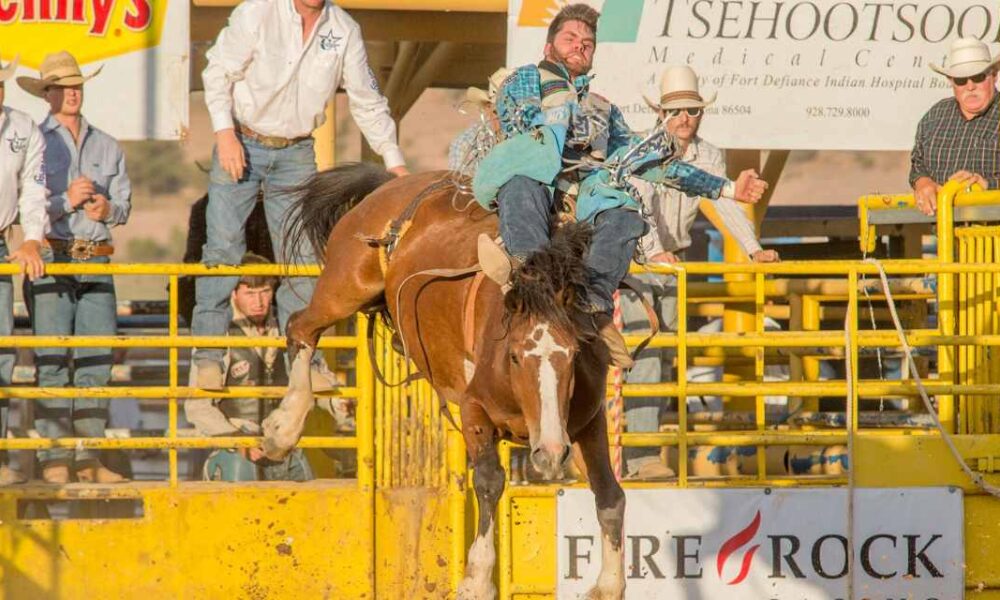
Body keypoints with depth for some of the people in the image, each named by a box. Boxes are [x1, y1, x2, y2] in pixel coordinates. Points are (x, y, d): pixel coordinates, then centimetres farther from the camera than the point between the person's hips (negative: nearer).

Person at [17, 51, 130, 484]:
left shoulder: (107, 147, 17)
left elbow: (124, 204, 16)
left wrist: (107, 209, -5)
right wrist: (66, 202, -14)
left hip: (96, 262, 4)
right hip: (50, 258, -4)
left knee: (97, 360, 0)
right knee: (51, 361, -7)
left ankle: (88, 458, 3)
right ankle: (55, 459, -7)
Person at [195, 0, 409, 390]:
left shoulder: (344, 31, -2)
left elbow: (368, 101, 6)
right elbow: (218, 73, -9)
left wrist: (394, 162, 3)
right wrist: (225, 133, -19)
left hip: (296, 154, 3)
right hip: (241, 144, -3)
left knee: (303, 255, 2)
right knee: (223, 247, -8)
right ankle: (207, 357, -5)